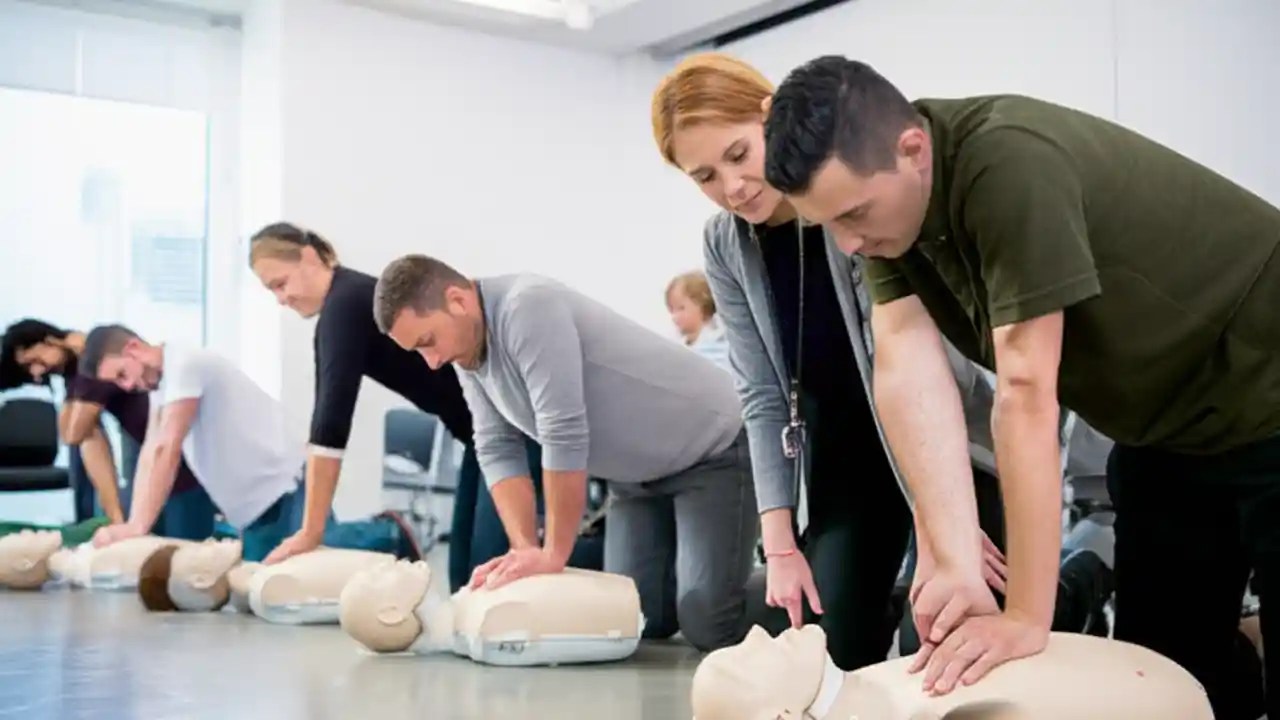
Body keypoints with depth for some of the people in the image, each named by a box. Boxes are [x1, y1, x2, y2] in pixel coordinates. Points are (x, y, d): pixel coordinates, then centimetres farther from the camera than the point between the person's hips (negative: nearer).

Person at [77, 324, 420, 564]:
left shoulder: (185, 365, -14)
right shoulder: (161, 383, 15)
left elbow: (166, 452, -21)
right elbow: (150, 457, 8)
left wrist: (137, 528, -23)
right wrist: (130, 526, -2)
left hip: (285, 487, -9)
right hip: (254, 506, 9)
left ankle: (387, 535, 5)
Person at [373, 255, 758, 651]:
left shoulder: (528, 306, -29)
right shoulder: (469, 351, -1)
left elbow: (563, 434, -31)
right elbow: (497, 450, -1)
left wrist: (553, 555, -24)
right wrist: (526, 549, -13)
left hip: (713, 451, -8)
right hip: (638, 475, 8)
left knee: (706, 625, -13)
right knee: (638, 619, 2)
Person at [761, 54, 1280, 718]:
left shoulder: (1010, 163, -32)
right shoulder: (880, 195, -9)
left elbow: (1025, 392, -33)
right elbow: (905, 367, -19)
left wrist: (1026, 616, -29)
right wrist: (957, 563, -28)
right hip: (1165, 428, 7)